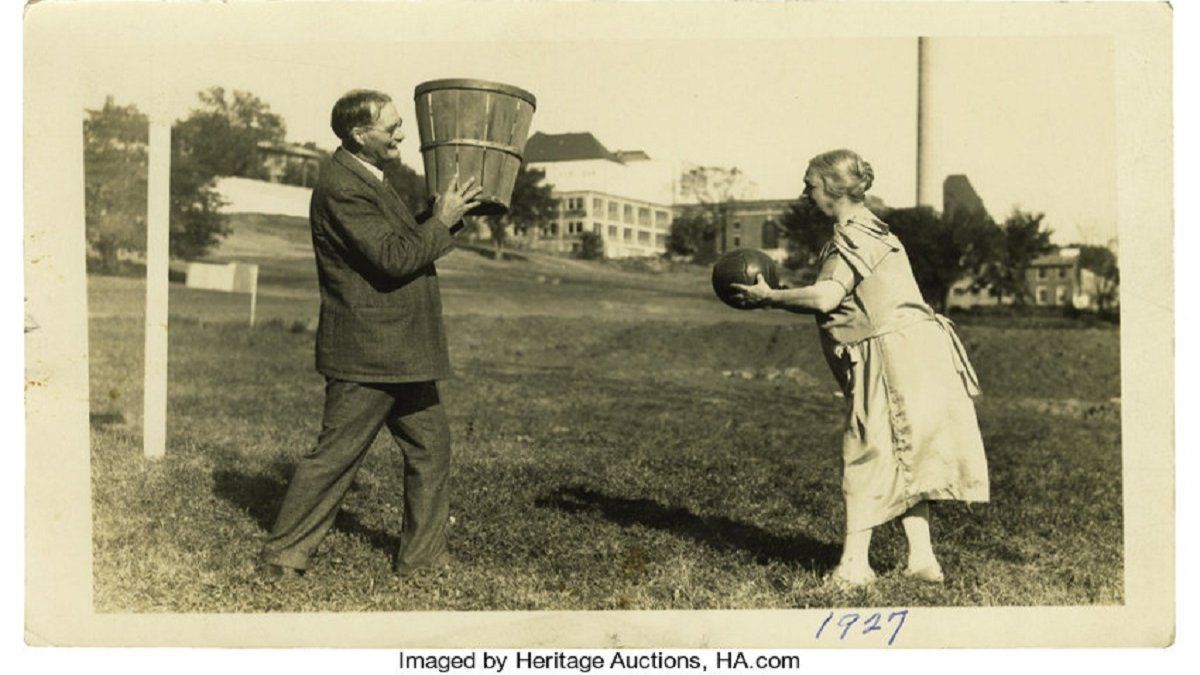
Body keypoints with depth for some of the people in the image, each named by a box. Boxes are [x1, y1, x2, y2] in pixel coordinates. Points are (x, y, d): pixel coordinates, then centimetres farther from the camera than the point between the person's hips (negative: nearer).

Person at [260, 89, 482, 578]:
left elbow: (405, 242, 19)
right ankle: (283, 554, 13)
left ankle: (422, 555, 23)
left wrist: (445, 213, 8)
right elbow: (394, 258, -24)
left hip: (401, 352, 10)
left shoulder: (370, 179, 15)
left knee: (431, 445, 13)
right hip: (365, 352, -10)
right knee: (336, 454, -1)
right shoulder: (340, 187, -18)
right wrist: (442, 222, -13)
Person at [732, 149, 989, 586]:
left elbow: (825, 297, -25)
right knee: (903, 460, 13)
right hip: (915, 356, 10)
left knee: (868, 456, -5)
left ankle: (853, 564, -1)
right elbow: (842, 301, 19)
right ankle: (922, 558, 17)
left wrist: (769, 297, -15)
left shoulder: (854, 238, -12)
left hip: (894, 358, -10)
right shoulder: (869, 231, 20)